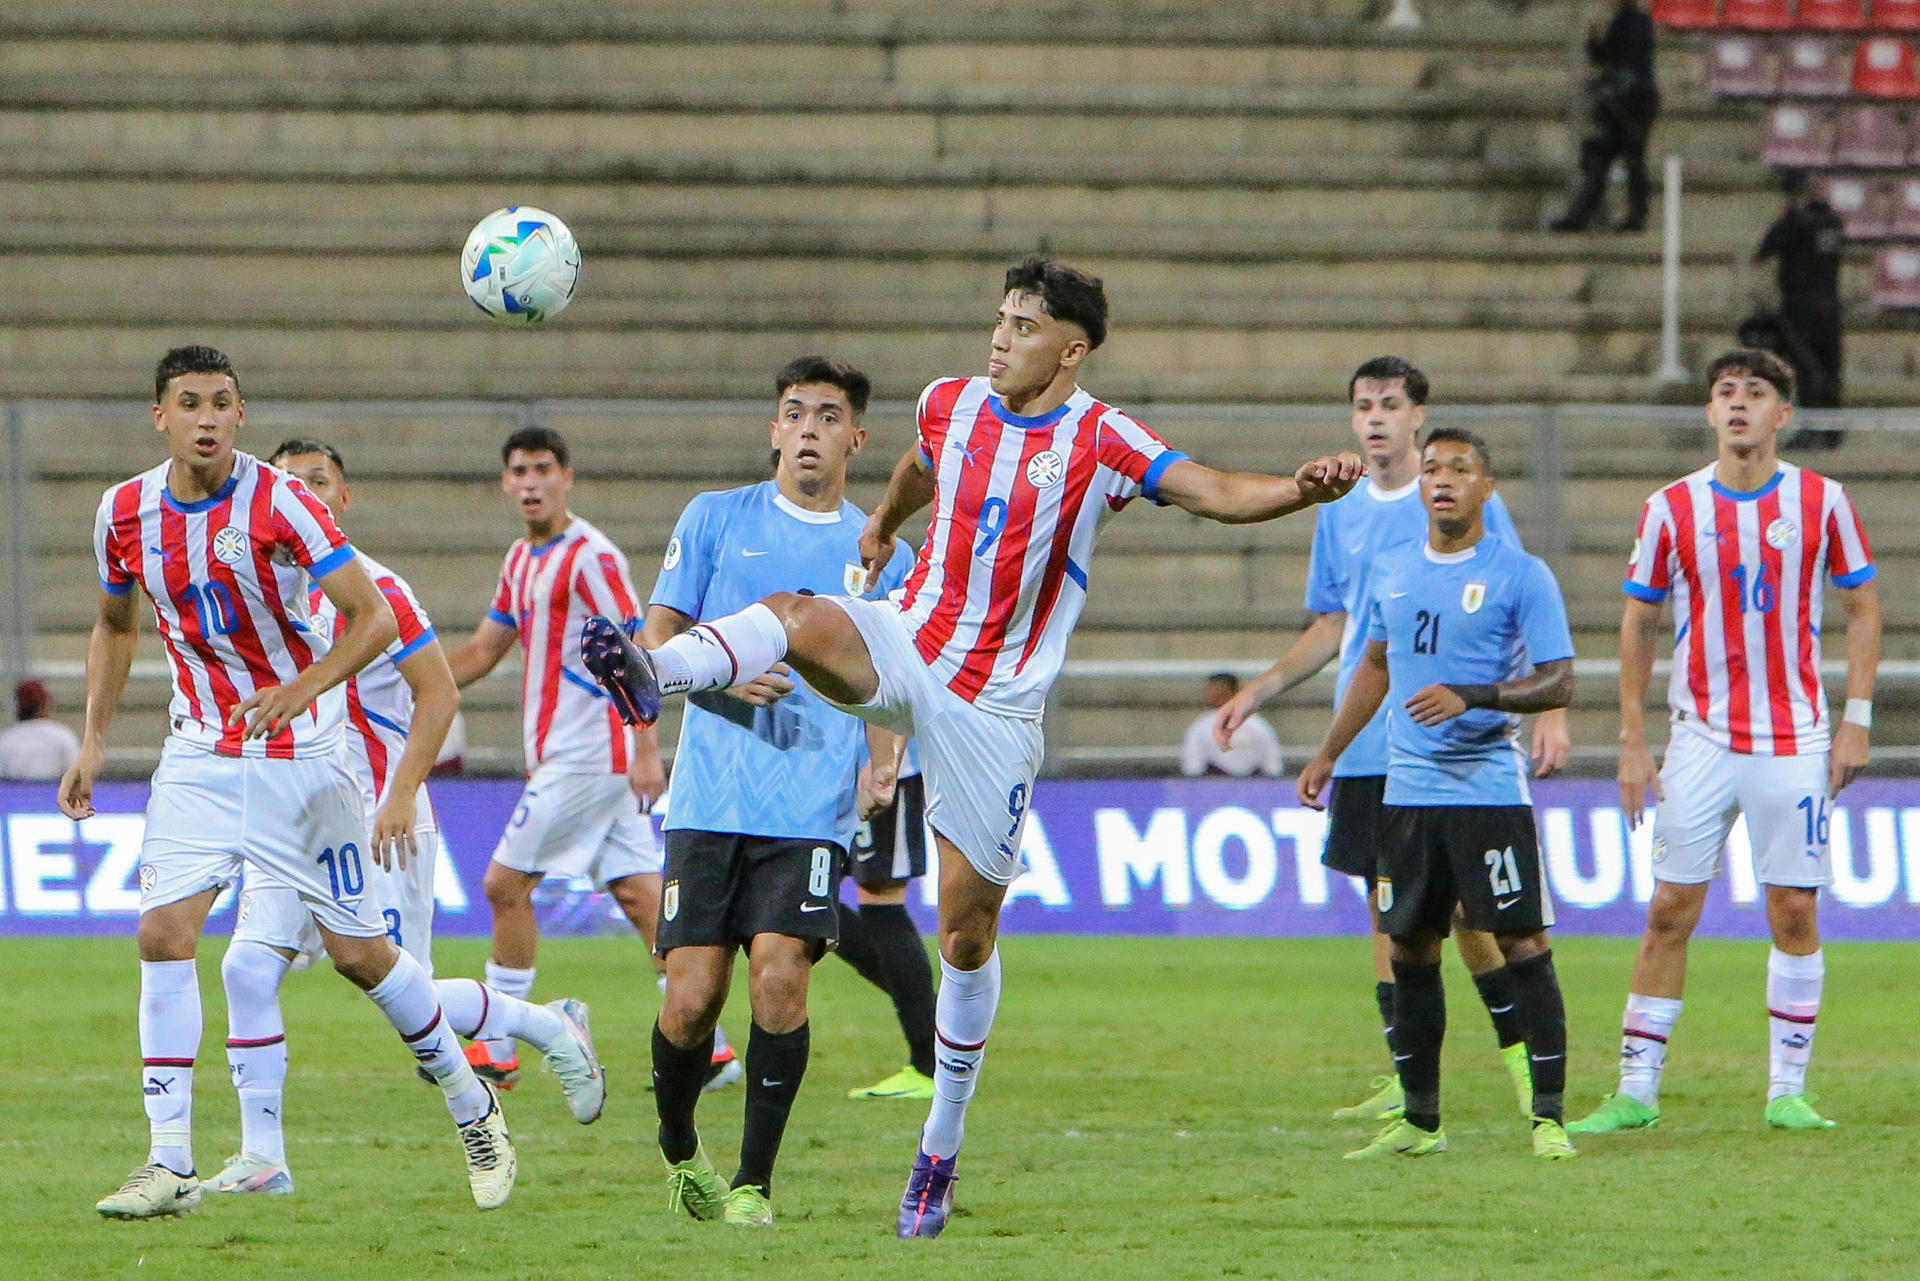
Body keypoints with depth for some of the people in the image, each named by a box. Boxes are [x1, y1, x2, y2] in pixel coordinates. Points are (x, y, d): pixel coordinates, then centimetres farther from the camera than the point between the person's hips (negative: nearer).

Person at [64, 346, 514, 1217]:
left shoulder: (278, 503, -16)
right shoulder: (125, 513, -2)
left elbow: (374, 618, -19)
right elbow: (115, 624, 18)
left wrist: (301, 688, -33)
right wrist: (94, 737, 10)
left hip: (299, 757, -3)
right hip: (198, 760, 3)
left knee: (358, 950, 2)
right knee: (163, 933, -13)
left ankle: (473, 1109, 24)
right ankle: (169, 1166, -10)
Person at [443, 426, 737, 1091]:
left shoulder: (591, 557, -12)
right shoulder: (523, 559, 16)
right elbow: (485, 649, 25)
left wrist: (645, 750, -22)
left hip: (584, 756, -9)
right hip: (561, 755, 9)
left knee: (506, 884, -4)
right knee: (639, 892, 4)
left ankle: (496, 1049, 4)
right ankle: (710, 1047, 2)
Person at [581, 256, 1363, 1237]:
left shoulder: (1098, 440, -8)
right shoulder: (951, 406, 5)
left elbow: (1214, 493, -19)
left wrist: (1303, 489, -37)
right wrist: (883, 521, 45)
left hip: (995, 706, -3)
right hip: (904, 649, 3)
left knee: (967, 931, 2)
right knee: (798, 617, -32)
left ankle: (941, 1150, 14)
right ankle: (653, 676, -59)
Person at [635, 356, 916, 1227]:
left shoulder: (881, 554, 11)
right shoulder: (716, 519, 9)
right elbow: (657, 637, 9)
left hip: (811, 812, 0)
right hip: (708, 803, 0)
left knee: (779, 978, -16)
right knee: (692, 998, -6)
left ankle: (754, 1181, -4)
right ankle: (678, 1153, 22)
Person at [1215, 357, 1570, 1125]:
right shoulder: (1340, 514, 12)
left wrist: (1549, 711, -11)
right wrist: (1255, 694, 15)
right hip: (1366, 749, 5)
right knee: (1387, 903, 4)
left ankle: (1523, 1058, 10)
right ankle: (1403, 1079, 7)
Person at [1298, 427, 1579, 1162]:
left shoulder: (1520, 576, -5)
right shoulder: (1394, 573, 12)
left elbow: (1558, 682, -10)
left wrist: (1469, 697, -22)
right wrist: (1328, 754, 25)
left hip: (1490, 790, -6)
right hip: (1407, 791, 6)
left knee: (1521, 943, -9)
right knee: (1410, 949, 8)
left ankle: (1548, 1116, -5)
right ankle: (1419, 1121, 17)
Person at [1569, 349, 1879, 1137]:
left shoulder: (1821, 503, 1)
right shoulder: (1671, 509, 1)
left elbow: (1863, 608, 7)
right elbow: (1638, 625, 8)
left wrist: (1856, 719, -1)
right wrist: (1632, 741, 3)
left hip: (1795, 740, 0)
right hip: (1701, 740, 0)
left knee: (1795, 909, -1)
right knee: (1670, 909, -3)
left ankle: (1788, 1091, 8)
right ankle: (1636, 1091, 1)